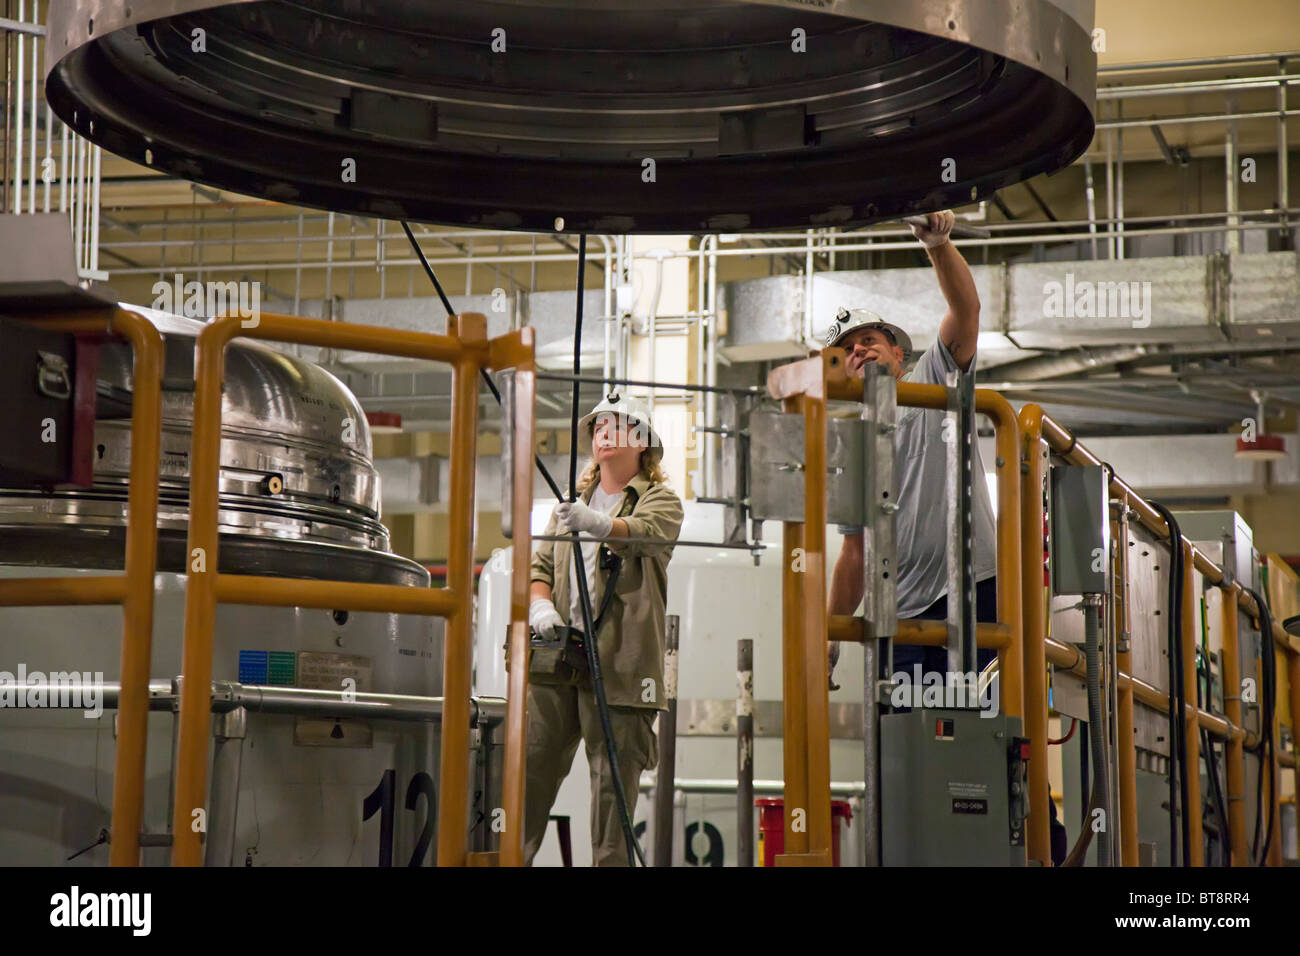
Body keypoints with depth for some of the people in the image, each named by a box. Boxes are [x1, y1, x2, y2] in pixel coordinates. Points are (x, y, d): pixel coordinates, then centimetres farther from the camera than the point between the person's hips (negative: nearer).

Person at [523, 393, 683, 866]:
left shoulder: (660, 499, 5)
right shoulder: (571, 504, 24)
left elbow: (643, 531, -18)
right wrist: (540, 605, -3)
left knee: (614, 780, -6)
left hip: (619, 662, -4)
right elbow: (540, 564, 19)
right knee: (532, 765, -1)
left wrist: (596, 523, -39)